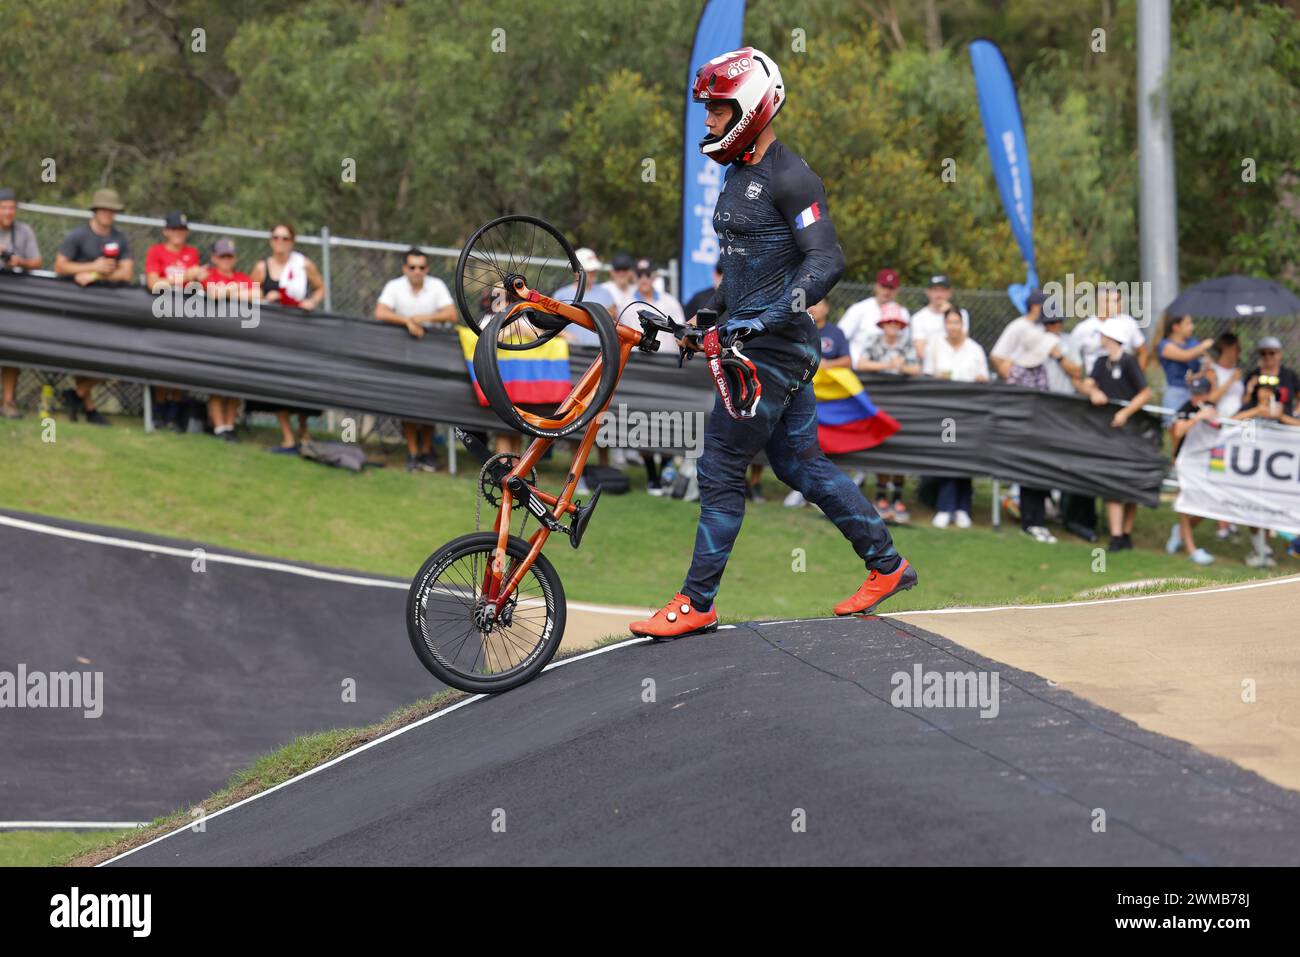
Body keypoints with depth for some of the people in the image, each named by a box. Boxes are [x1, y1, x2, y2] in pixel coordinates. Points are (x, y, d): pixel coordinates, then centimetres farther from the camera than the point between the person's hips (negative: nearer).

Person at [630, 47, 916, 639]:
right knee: (799, 463, 14)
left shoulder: (789, 179, -15)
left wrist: (764, 320, -29)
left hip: (772, 349, -10)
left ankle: (696, 605, 1)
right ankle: (887, 565, 22)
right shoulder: (740, 174, 14)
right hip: (756, 343, 10)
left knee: (720, 471, -6)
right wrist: (708, 313, 26)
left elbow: (826, 262, -22)